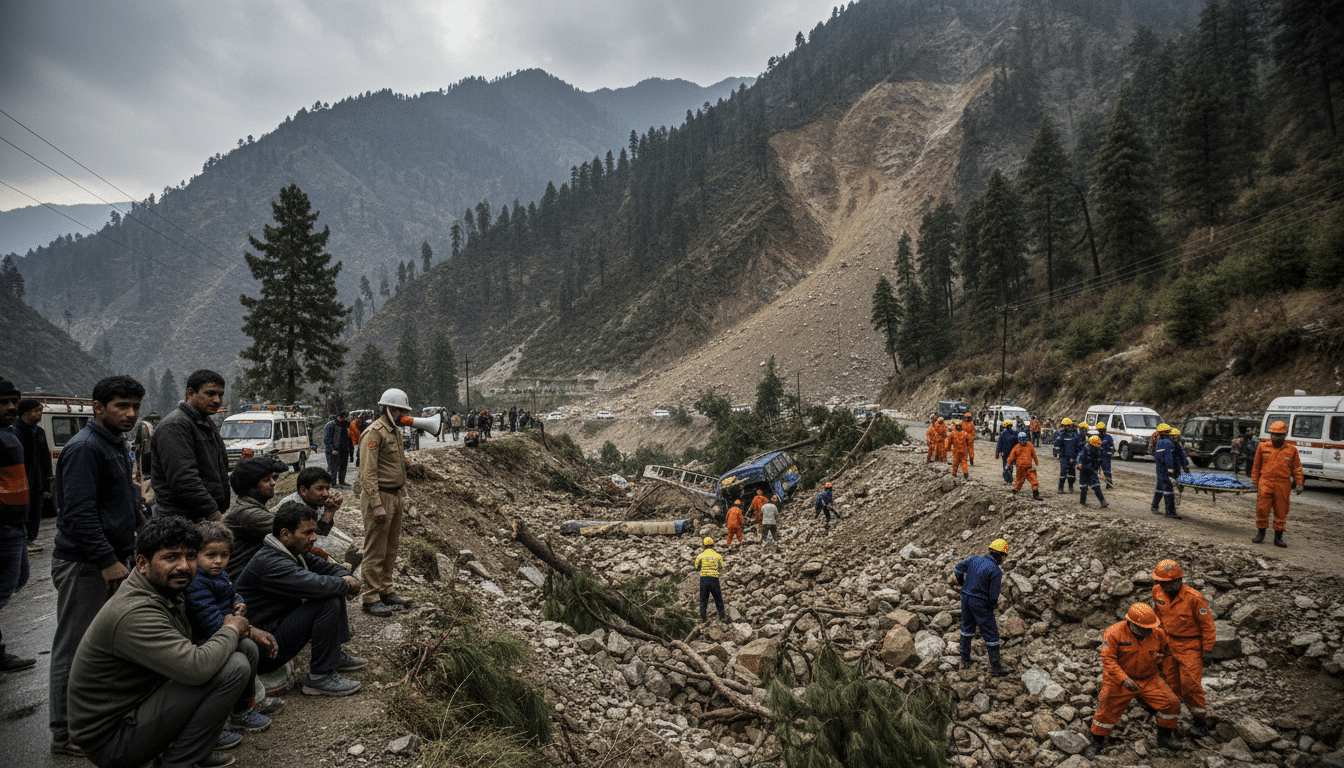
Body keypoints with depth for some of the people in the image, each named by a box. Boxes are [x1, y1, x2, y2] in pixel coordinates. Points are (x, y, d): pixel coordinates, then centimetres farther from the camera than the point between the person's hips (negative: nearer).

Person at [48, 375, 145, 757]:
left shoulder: (116, 446, 16)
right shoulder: (84, 448, -17)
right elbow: (79, 513, -23)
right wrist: (108, 561, -23)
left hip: (115, 560, 10)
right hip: (84, 567, -10)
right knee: (74, 651, 0)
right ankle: (66, 735, 10)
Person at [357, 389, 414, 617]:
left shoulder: (395, 432, 15)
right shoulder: (374, 433, -15)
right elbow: (368, 472, -20)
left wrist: (402, 496, 17)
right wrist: (377, 505, -24)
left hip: (395, 497, 9)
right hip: (380, 497, -9)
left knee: (391, 549, 15)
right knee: (375, 552, -3)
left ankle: (386, 591, 26)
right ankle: (371, 598, 5)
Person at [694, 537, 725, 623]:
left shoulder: (700, 556, -1)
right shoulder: (718, 556, 1)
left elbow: (697, 568, 7)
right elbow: (721, 568, 6)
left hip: (704, 579, 0)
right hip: (714, 579, 0)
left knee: (703, 600, 9)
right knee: (718, 599, 13)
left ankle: (703, 617, 6)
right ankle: (721, 616, 15)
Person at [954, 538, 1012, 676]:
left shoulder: (976, 559, 1)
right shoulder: (996, 571, -17)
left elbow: (959, 567, 13)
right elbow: (993, 595, -16)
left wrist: (962, 584, 26)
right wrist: (994, 604, 6)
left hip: (966, 597, 7)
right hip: (980, 603, -7)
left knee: (967, 628, 22)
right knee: (991, 633, 5)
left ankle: (965, 661, 30)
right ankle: (996, 667, 13)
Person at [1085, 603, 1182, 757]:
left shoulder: (1158, 633, -10)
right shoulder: (1114, 633, -23)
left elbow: (1166, 649, 13)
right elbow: (1108, 660, -24)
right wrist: (1125, 679, -32)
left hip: (1149, 679, 3)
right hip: (1120, 680, -3)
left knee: (1171, 703, -7)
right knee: (1107, 711, 2)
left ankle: (1164, 738, 18)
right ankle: (1097, 743, 24)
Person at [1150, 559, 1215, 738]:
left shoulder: (1194, 598, -24)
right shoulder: (1157, 591, -6)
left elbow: (1208, 625, -13)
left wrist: (1207, 651, -10)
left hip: (1190, 646, -5)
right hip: (1168, 643, 5)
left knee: (1190, 684, -6)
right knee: (1170, 682, 10)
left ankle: (1200, 721, 13)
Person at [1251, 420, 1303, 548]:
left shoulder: (1291, 449, 4)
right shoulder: (1263, 447, 5)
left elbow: (1297, 468, 10)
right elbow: (1256, 466, 12)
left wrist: (1299, 484, 1)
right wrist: (1255, 482, 12)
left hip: (1282, 485, 0)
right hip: (1265, 483, 0)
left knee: (1281, 511, 5)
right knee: (1262, 509, 0)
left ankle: (1278, 538, 16)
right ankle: (1260, 533, 17)